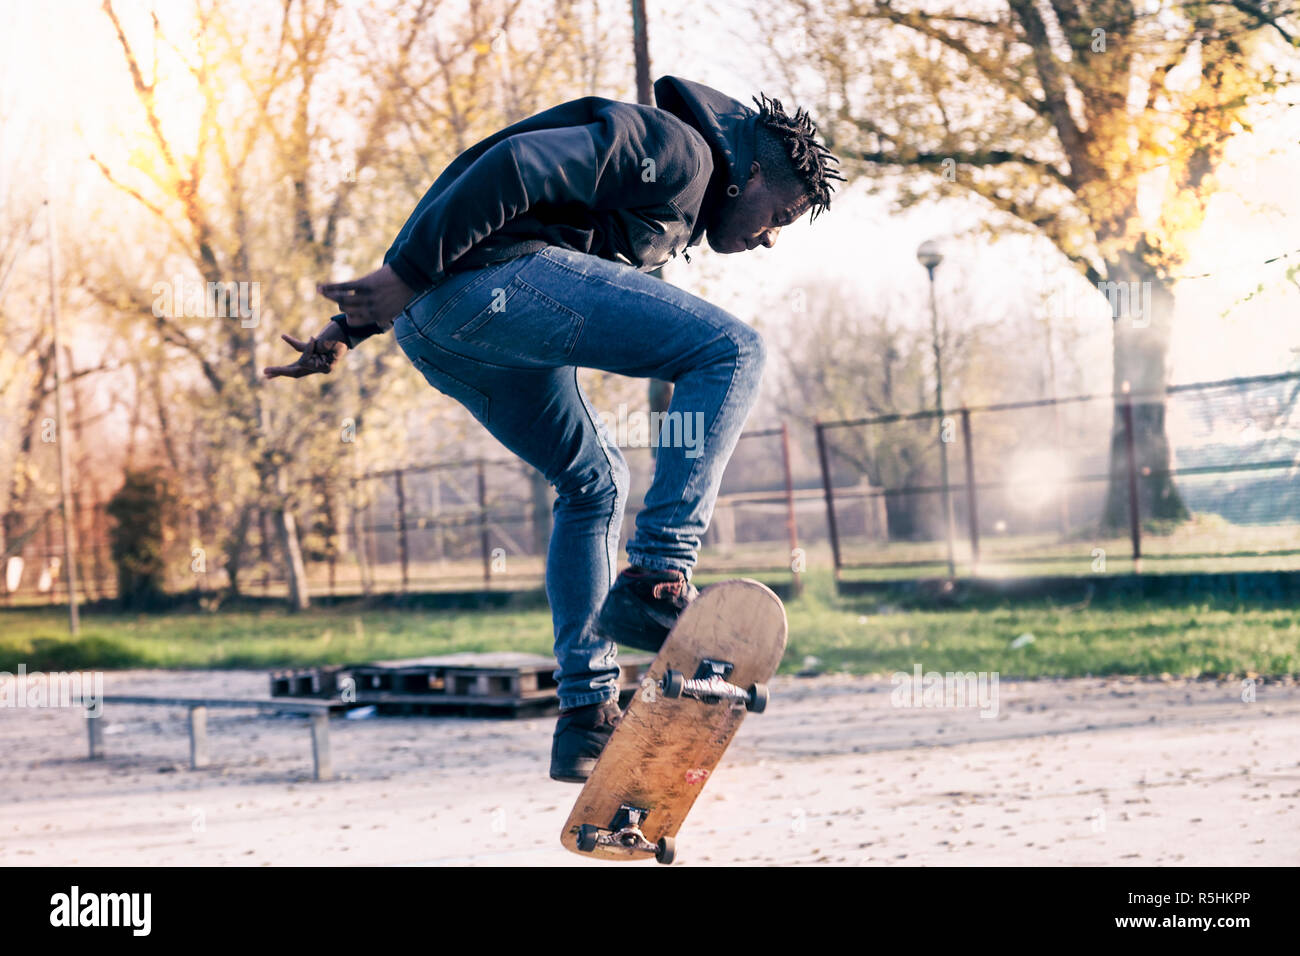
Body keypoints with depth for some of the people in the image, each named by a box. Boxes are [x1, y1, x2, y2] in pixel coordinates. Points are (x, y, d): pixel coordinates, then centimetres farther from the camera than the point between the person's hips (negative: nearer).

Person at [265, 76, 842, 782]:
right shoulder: (680, 149, 2)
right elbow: (519, 166, -13)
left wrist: (355, 326, 22)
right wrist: (407, 275, -18)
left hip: (433, 327, 10)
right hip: (489, 276, -10)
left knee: (592, 480, 22)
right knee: (730, 352, -11)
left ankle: (587, 714, 18)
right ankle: (657, 579, -16)